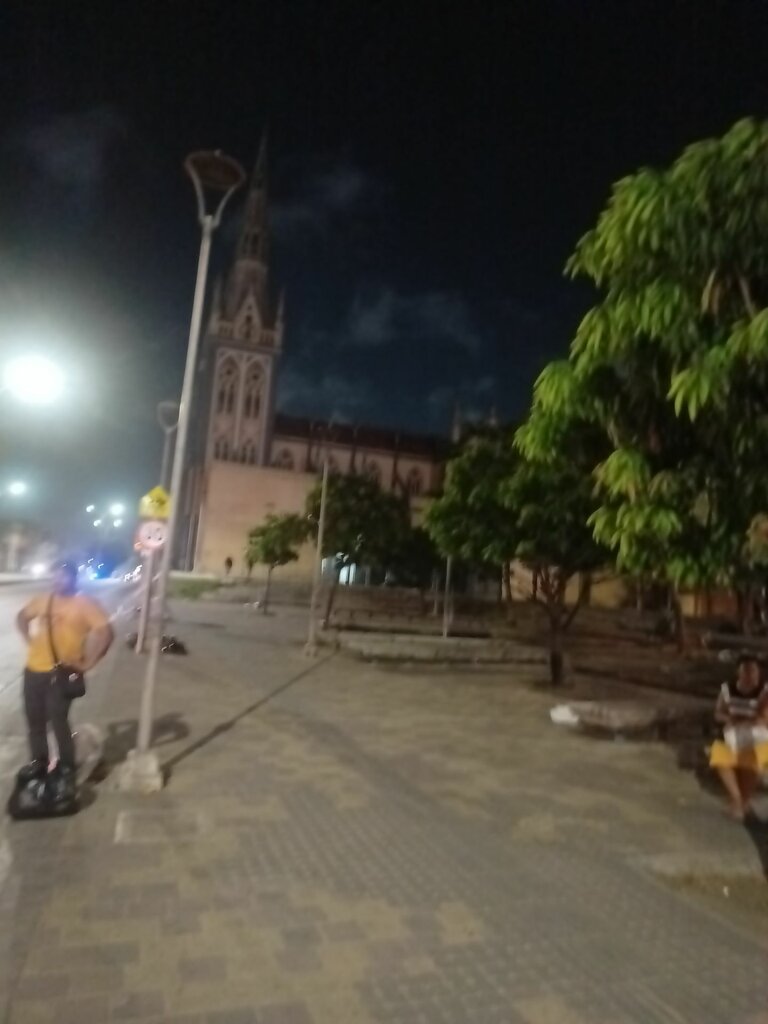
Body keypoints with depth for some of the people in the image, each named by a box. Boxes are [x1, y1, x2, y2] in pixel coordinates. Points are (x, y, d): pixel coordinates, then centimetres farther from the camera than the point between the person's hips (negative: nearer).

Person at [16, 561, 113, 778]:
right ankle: (38, 761, 34)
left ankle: (67, 766, 16)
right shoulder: (43, 599, 8)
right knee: (34, 719, 15)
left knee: (58, 720, -3)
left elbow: (106, 633, -18)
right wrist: (29, 640, 12)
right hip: (34, 669, 6)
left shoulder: (84, 604, -12)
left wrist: (87, 663, -16)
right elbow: (22, 617, 26)